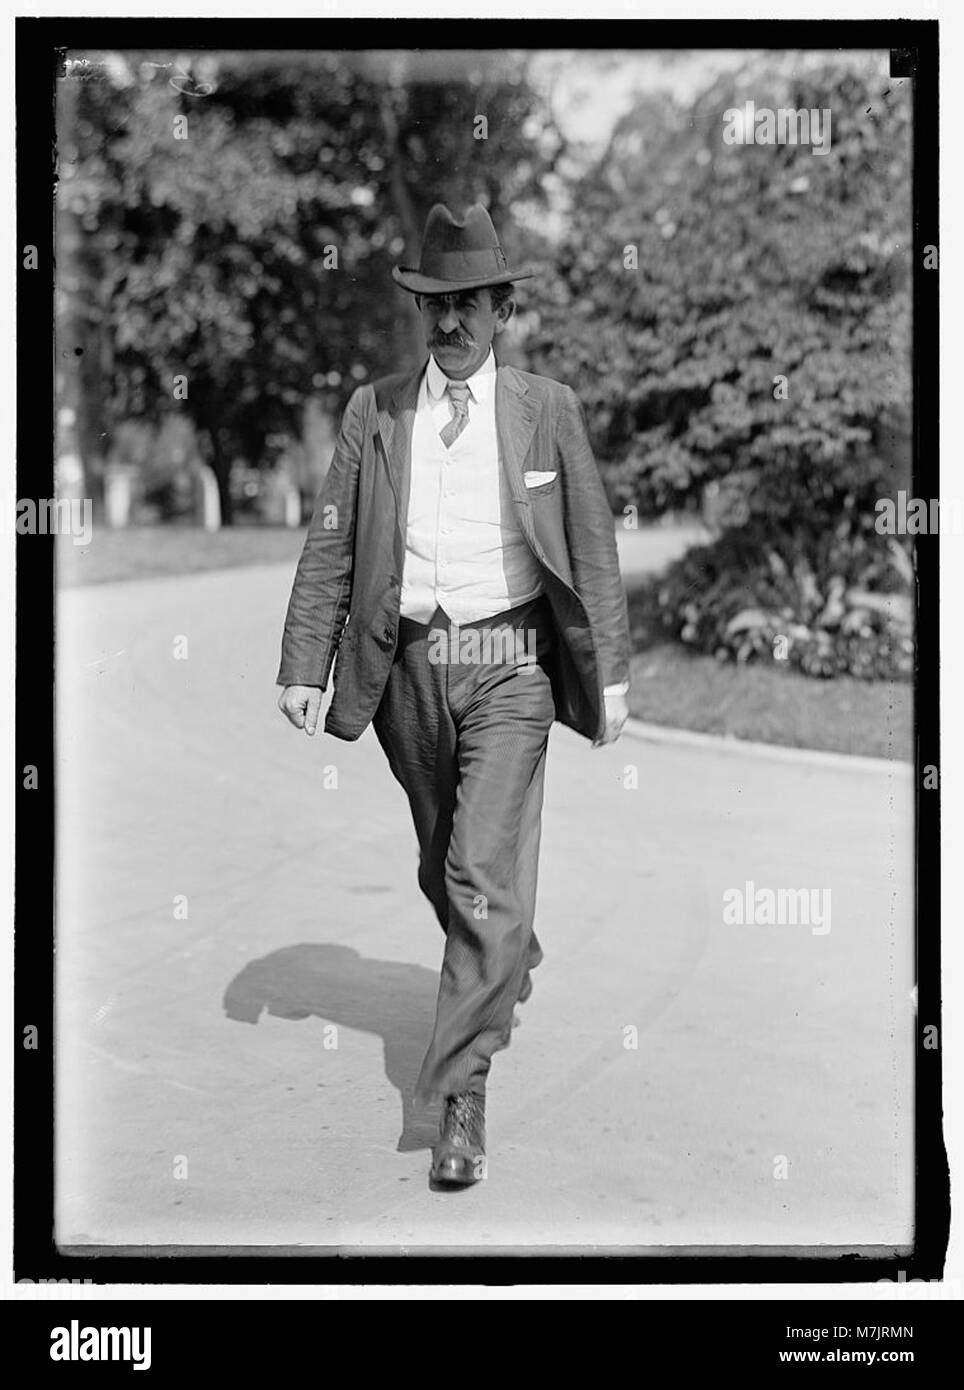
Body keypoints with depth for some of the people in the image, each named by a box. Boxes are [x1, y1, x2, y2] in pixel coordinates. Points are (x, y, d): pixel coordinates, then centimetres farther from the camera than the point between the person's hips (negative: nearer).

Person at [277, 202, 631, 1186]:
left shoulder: (548, 411, 2)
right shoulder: (374, 411, 5)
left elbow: (593, 551, 5)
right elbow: (330, 546, 5)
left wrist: (610, 674, 2)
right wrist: (304, 666, -2)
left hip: (507, 669, -3)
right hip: (408, 669, 3)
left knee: (487, 875, -13)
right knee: (442, 866, 16)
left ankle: (459, 1088, -9)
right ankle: (507, 969, 46)